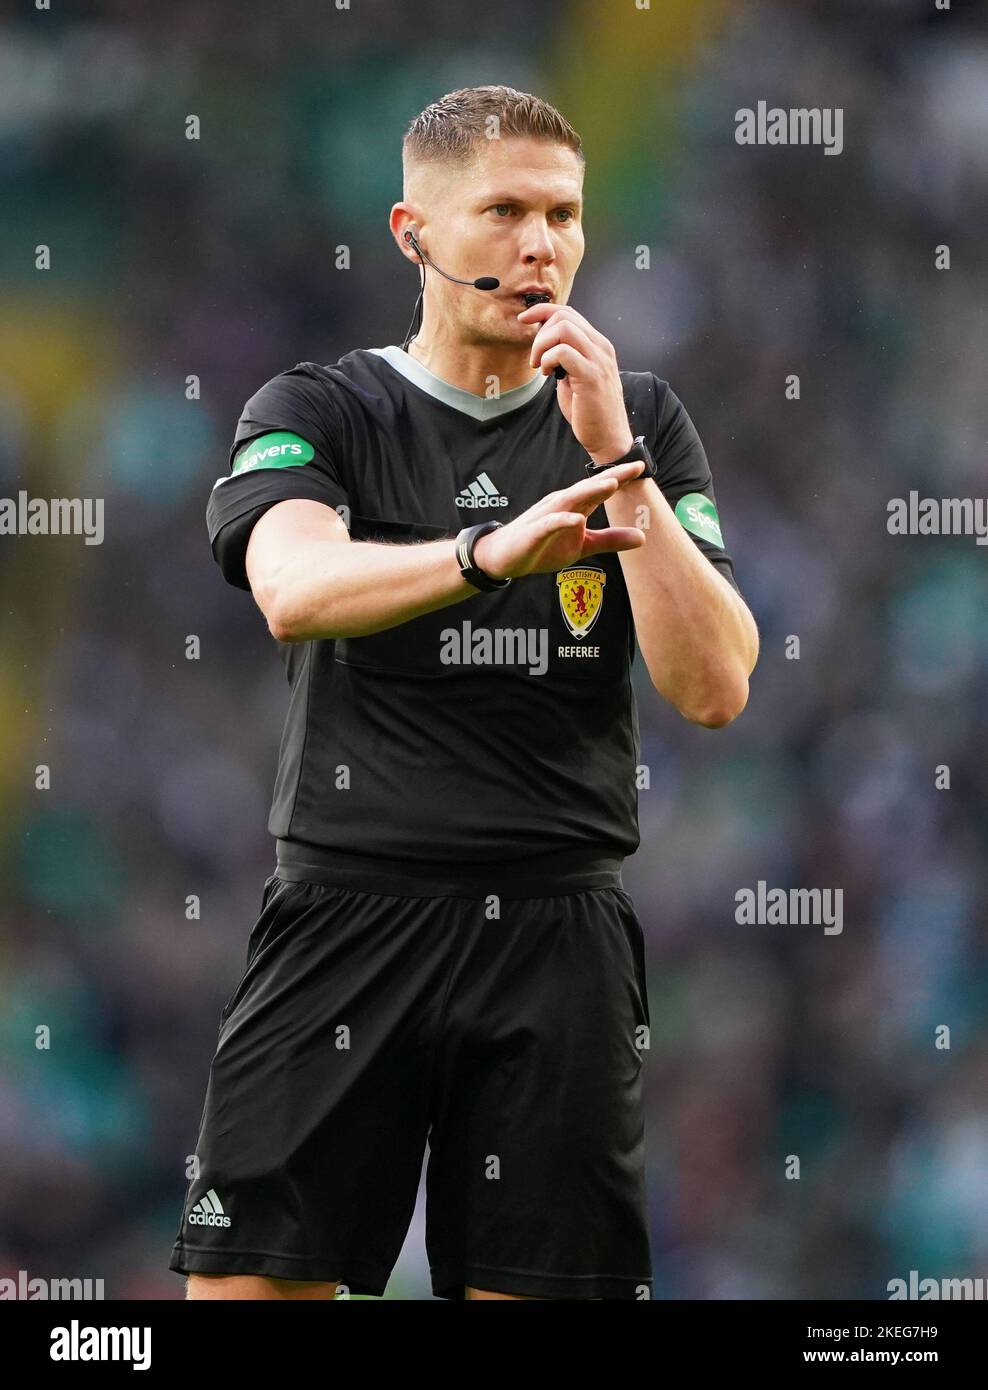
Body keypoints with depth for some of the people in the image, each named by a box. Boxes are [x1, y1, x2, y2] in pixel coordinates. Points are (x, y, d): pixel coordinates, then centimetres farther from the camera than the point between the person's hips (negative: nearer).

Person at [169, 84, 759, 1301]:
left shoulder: (641, 425, 10)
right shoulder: (315, 412, 3)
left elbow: (714, 689, -2)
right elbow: (295, 590, -20)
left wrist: (616, 459, -11)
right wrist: (491, 551, -38)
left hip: (560, 928, 2)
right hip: (346, 914, -2)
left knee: (537, 1285, 2)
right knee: (247, 1280, -7)